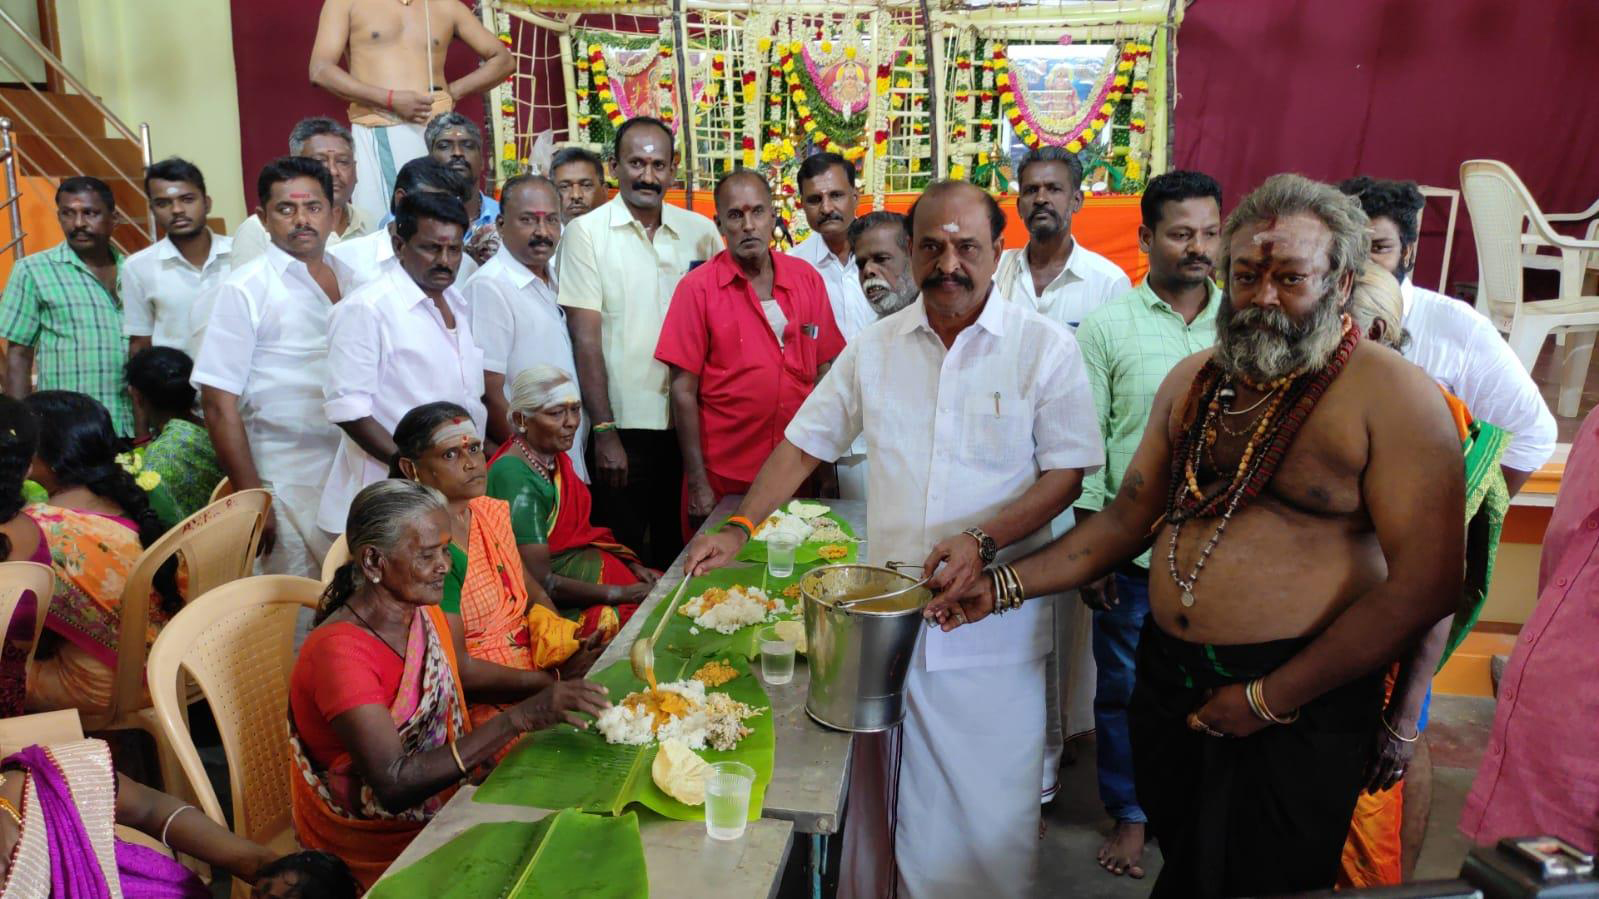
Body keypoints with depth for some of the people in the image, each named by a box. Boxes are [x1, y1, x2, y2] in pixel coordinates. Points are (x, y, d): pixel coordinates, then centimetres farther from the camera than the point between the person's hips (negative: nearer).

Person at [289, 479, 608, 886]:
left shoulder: (424, 612, -3)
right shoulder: (339, 651, -25)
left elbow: (461, 669, 17)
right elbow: (394, 784, -30)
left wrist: (552, 685, 0)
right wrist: (519, 719, -34)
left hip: (445, 798, 7)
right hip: (380, 844, -7)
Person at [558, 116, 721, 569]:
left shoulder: (700, 231, 6)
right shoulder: (587, 232, -3)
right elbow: (586, 337, -7)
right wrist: (603, 431, -11)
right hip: (624, 426, -3)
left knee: (681, 552, 15)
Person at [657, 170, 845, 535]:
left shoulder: (807, 279, 4)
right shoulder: (697, 288, -6)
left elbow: (823, 371, 9)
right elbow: (684, 390, -7)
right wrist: (697, 483, -8)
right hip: (723, 477, -3)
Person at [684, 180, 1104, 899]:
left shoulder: (1045, 347, -3)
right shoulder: (875, 347, 7)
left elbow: (1066, 474, -5)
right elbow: (804, 444, 11)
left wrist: (982, 541, -19)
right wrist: (738, 529, 2)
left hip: (992, 626, -2)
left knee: (989, 813, 4)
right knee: (882, 798, 13)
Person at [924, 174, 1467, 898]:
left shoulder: (1392, 394, -12)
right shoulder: (1193, 381, 8)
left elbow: (1425, 585, -16)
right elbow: (1129, 519, 13)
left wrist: (1270, 698, -16)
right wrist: (1005, 586, 3)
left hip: (1296, 707, -5)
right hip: (1168, 686, 6)